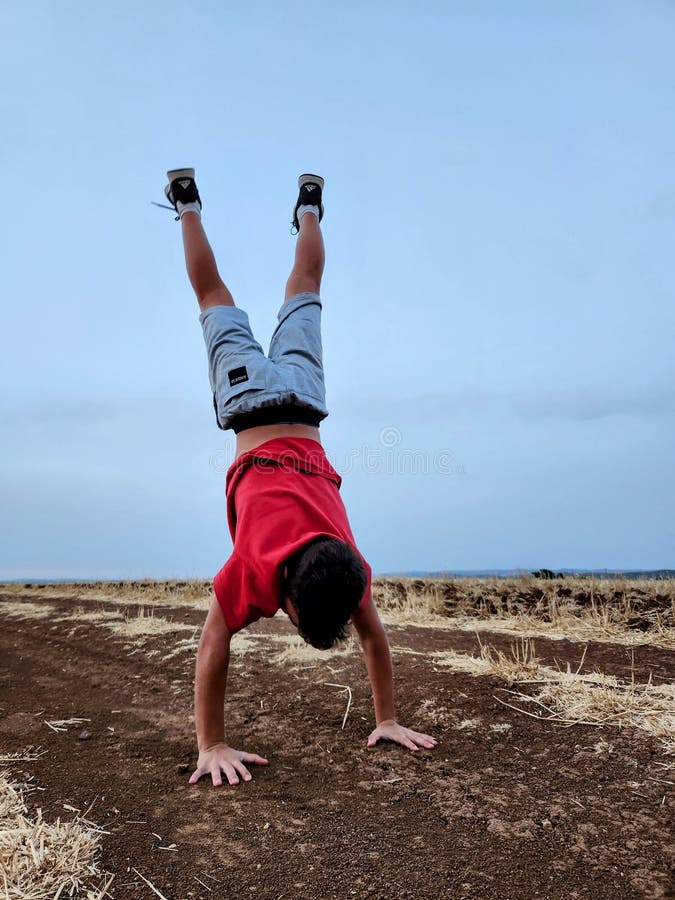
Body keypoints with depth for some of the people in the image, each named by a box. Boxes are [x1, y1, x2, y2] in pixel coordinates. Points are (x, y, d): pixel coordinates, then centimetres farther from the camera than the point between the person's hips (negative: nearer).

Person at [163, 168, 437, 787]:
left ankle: (308, 209, 42)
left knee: (303, 297, 23)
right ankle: (189, 205, 34)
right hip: (257, 411, -1)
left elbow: (375, 639, -10)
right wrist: (211, 747, -19)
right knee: (218, 304, 19)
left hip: (299, 413, 2)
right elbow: (213, 651, -22)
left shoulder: (349, 568, -24)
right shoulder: (251, 569, -31)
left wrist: (389, 721, -5)